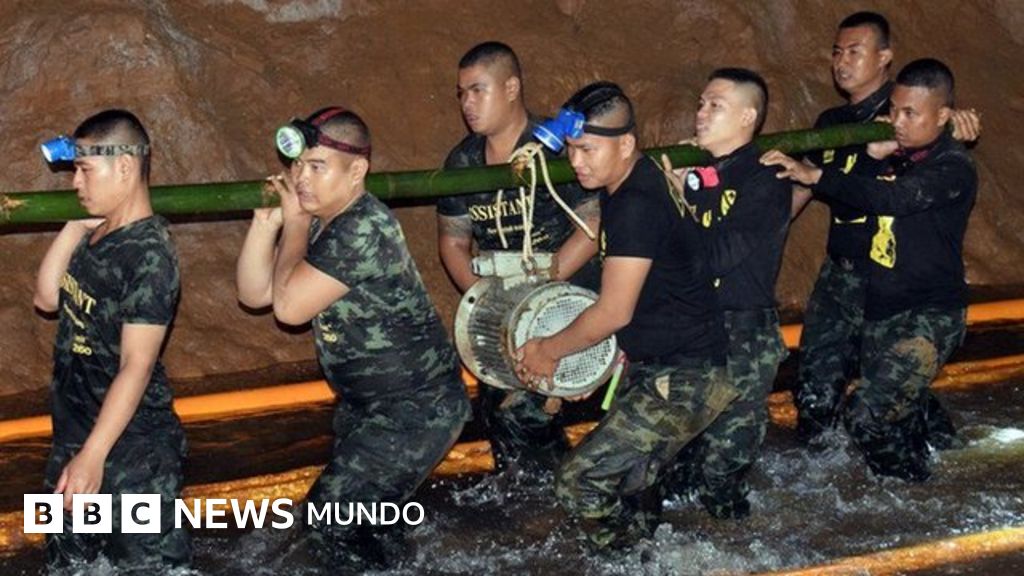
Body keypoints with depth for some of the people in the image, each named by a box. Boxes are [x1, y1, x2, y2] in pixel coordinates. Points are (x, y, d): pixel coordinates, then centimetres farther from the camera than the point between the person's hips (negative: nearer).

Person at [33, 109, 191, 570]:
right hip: (74, 434, 9)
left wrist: (93, 456, -25)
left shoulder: (149, 255, -22)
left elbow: (136, 366, -24)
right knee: (68, 565, 21)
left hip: (130, 445, -9)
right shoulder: (96, 235, 3)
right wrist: (72, 228, -1)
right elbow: (47, 298, 8)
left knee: (149, 565, 0)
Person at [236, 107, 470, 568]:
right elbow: (253, 293, 2)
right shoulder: (321, 222, 2)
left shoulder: (364, 231, -27)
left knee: (331, 524, -11)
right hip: (364, 403, 10)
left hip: (416, 411, -10)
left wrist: (295, 222, -17)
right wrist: (266, 221, -11)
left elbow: (288, 306, -27)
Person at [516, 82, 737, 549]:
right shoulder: (625, 189, 9)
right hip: (656, 367, 10)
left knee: (581, 483, -13)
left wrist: (548, 350, -5)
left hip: (683, 379, -10)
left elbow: (614, 312, -20)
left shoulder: (637, 205, -22)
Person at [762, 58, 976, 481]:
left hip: (928, 317, -8)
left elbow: (889, 198, -33)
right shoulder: (899, 156, 8)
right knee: (898, 414, 19)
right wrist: (873, 157, -2)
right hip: (882, 310, 8)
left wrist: (813, 174, -36)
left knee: (867, 415, -15)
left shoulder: (952, 168, -17)